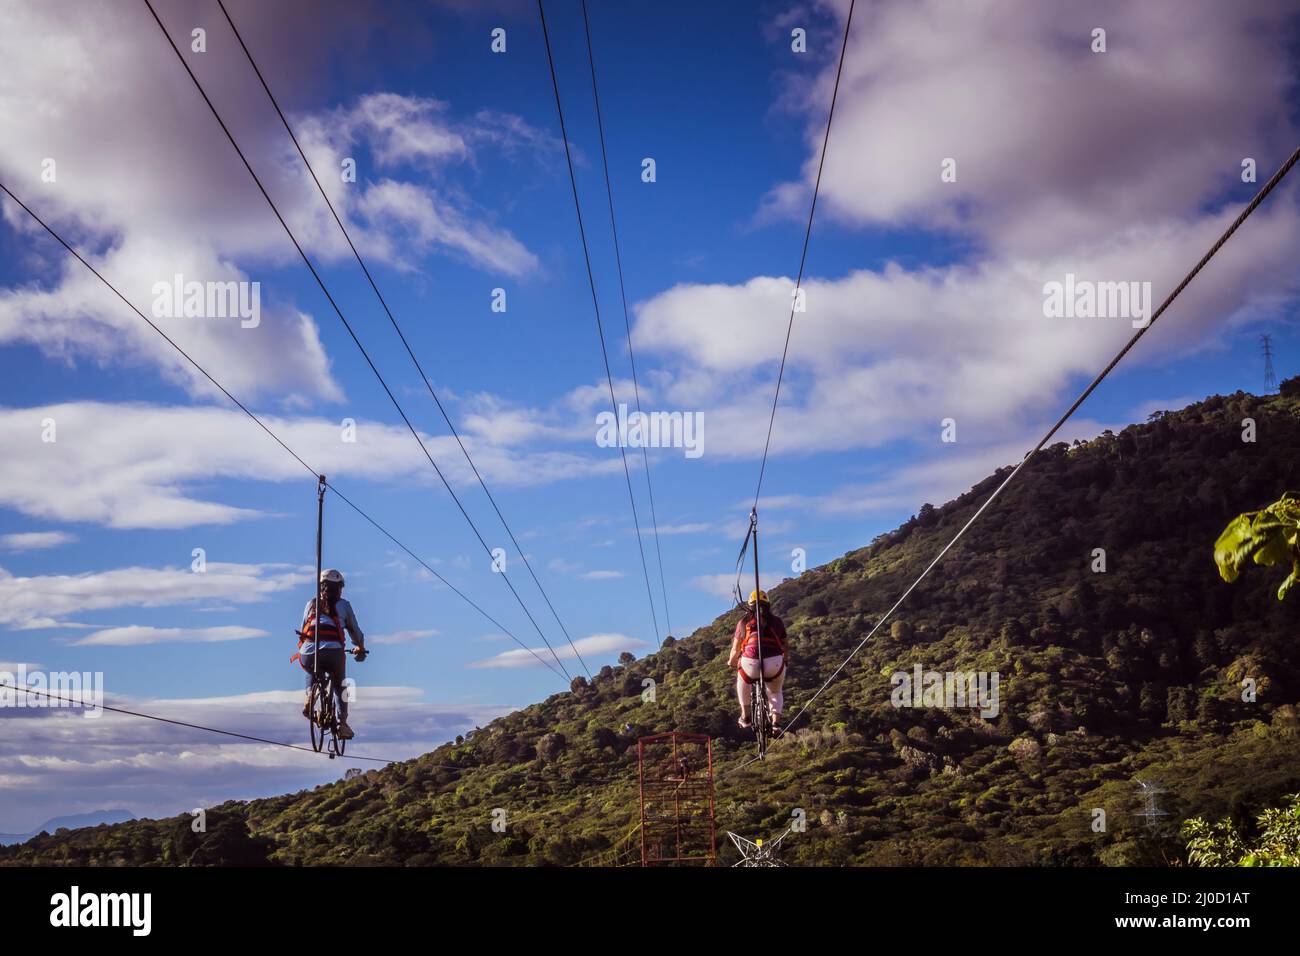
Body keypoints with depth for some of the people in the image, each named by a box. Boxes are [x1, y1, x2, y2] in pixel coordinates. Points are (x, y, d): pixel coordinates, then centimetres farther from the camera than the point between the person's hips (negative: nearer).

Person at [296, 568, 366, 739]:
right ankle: (342, 724, 8)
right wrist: (361, 648, 40)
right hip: (333, 653, -2)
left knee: (311, 674, 36)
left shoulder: (311, 604, 21)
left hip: (308, 653, 2)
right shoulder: (343, 605, 15)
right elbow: (355, 631, 22)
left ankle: (309, 697, 8)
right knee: (340, 687, 22)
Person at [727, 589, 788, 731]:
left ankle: (745, 717, 30)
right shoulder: (777, 621, 21)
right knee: (775, 693, 29)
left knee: (742, 682, 34)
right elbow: (784, 647, 27)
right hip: (775, 664, 1)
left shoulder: (744, 622, 17)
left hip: (750, 664, -1)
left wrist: (731, 662, 41)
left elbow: (735, 649, 21)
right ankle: (776, 721, 9)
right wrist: (784, 661, 47)